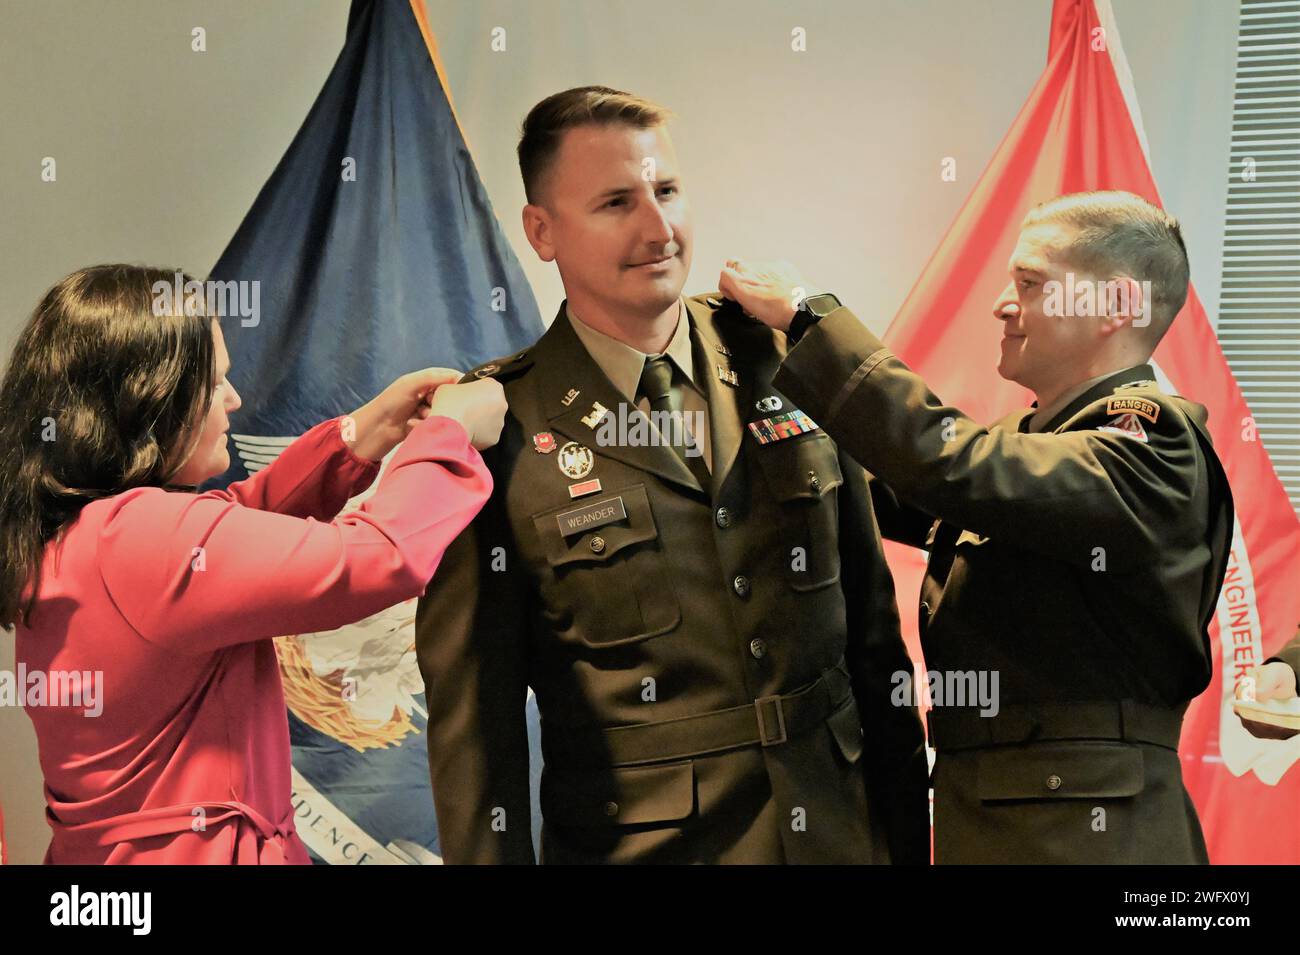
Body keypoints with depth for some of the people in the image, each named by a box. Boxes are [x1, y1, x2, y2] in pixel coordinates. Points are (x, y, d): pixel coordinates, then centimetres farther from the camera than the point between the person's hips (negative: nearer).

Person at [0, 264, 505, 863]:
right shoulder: (146, 536, -28)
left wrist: (367, 430, 1)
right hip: (205, 850, -9)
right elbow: (384, 556, -29)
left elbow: (244, 517, 9)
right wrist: (450, 429, -14)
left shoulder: (57, 530, 0)